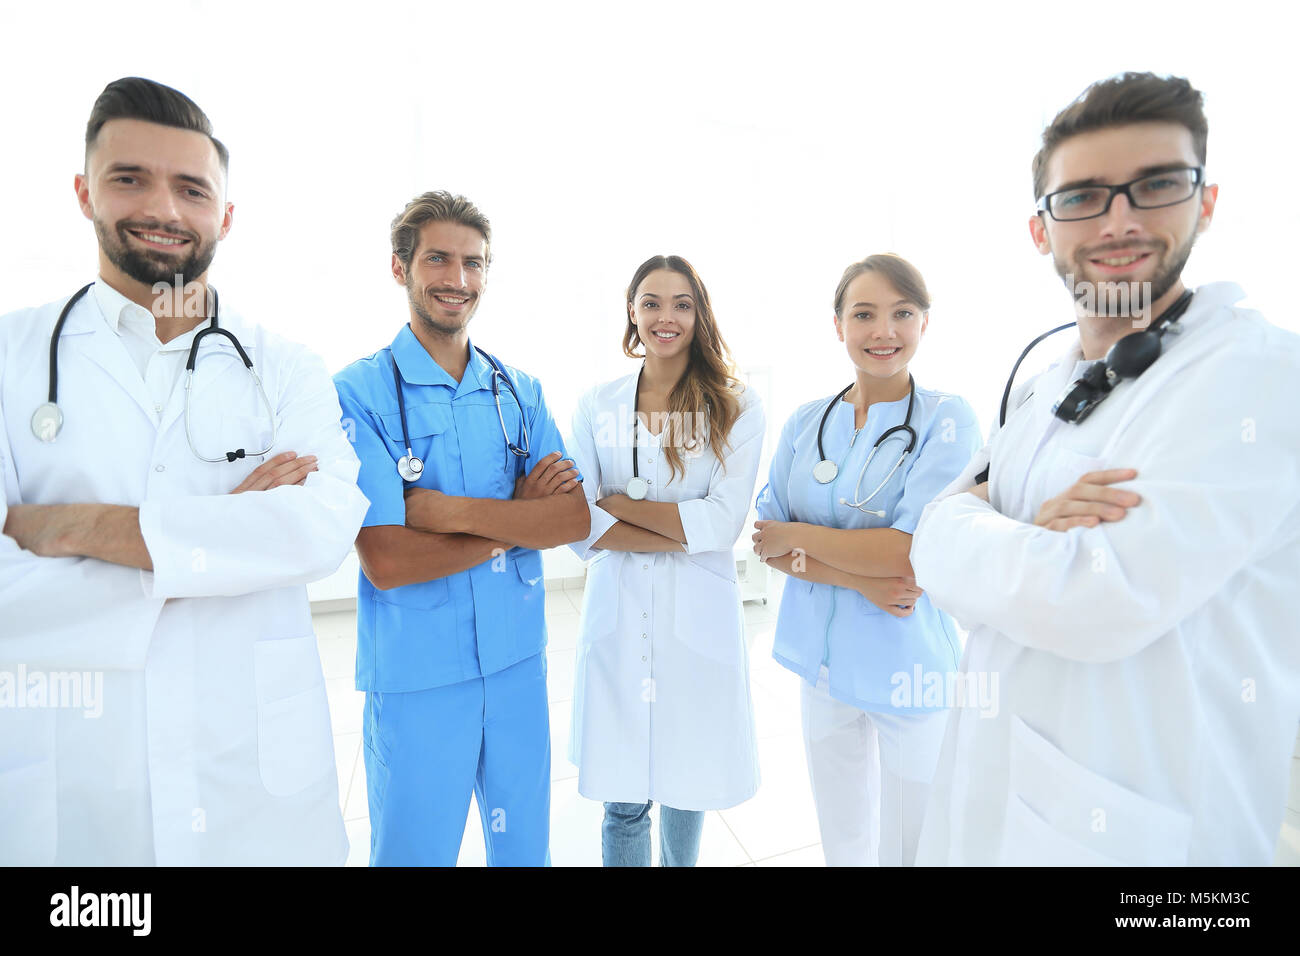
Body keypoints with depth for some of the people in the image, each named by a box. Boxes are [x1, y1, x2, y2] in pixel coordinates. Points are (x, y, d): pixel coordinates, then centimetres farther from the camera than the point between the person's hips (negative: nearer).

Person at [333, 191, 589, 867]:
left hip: (519, 662, 4)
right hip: (415, 676, -4)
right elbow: (387, 562, -19)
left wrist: (456, 511, -19)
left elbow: (578, 517, -8)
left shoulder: (520, 392, 4)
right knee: (414, 852, 16)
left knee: (525, 846, 23)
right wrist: (518, 516, -13)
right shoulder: (358, 393, -10)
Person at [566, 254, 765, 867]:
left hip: (699, 619, 0)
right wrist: (685, 532, -14)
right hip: (618, 617, 1)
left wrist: (616, 503, -11)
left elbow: (724, 524, -12)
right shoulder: (596, 407, 3)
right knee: (623, 800, 10)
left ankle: (680, 860, 44)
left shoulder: (736, 408, -1)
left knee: (688, 784, 17)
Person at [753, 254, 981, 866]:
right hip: (821, 660, 4)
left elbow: (913, 554, -22)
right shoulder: (806, 422, 1)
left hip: (907, 667, -3)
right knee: (841, 843, 22)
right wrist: (858, 579, -17)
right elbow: (766, 540, -3)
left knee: (906, 845, 17)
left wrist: (797, 535, -12)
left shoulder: (947, 420, -11)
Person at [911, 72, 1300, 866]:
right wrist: (1030, 534, -21)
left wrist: (969, 522, -11)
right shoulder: (1040, 391, 6)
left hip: (1131, 828, -7)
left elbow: (1091, 601, -28)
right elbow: (938, 544, 0)